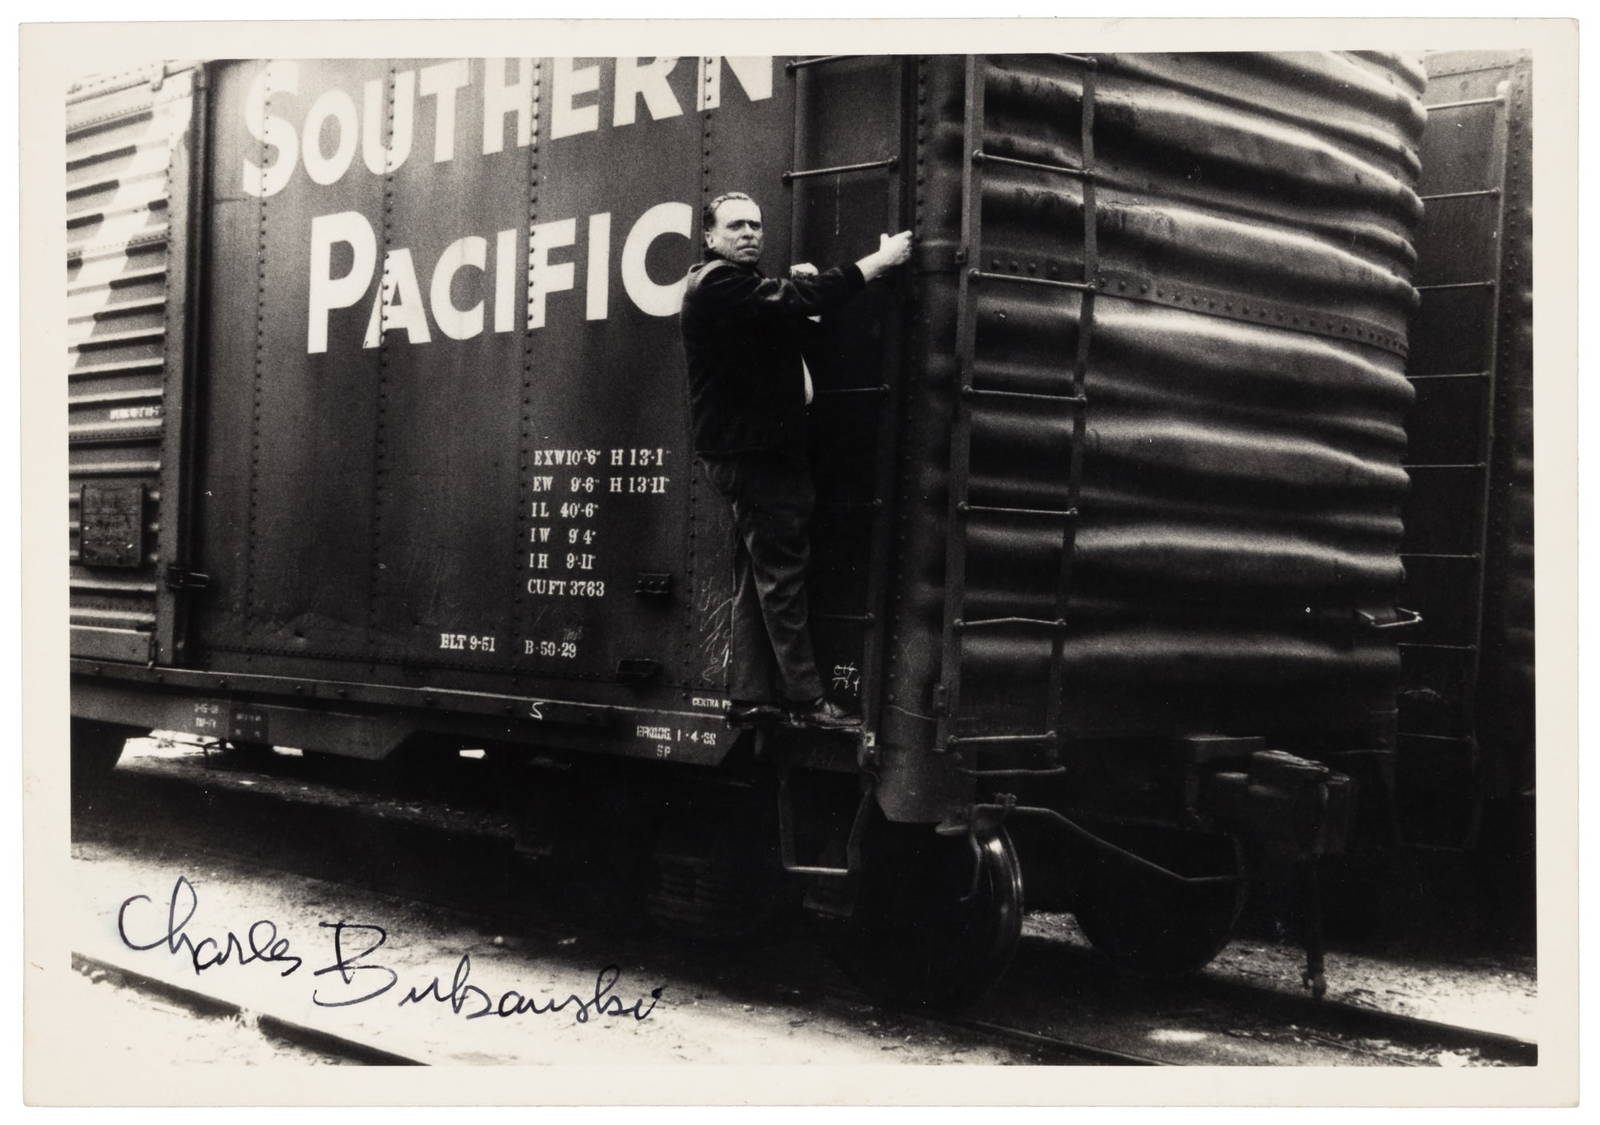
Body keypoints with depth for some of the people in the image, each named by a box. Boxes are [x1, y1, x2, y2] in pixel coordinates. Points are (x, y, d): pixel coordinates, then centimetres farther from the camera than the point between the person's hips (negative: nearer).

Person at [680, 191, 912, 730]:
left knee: (757, 578, 10)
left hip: (760, 448, 11)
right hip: (749, 451, -11)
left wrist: (798, 287, -1)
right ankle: (805, 698, -8)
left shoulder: (741, 284, 20)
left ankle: (750, 697, 13)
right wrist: (880, 260, -23)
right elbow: (796, 300, -26)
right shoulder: (718, 283, -15)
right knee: (781, 574, -10)